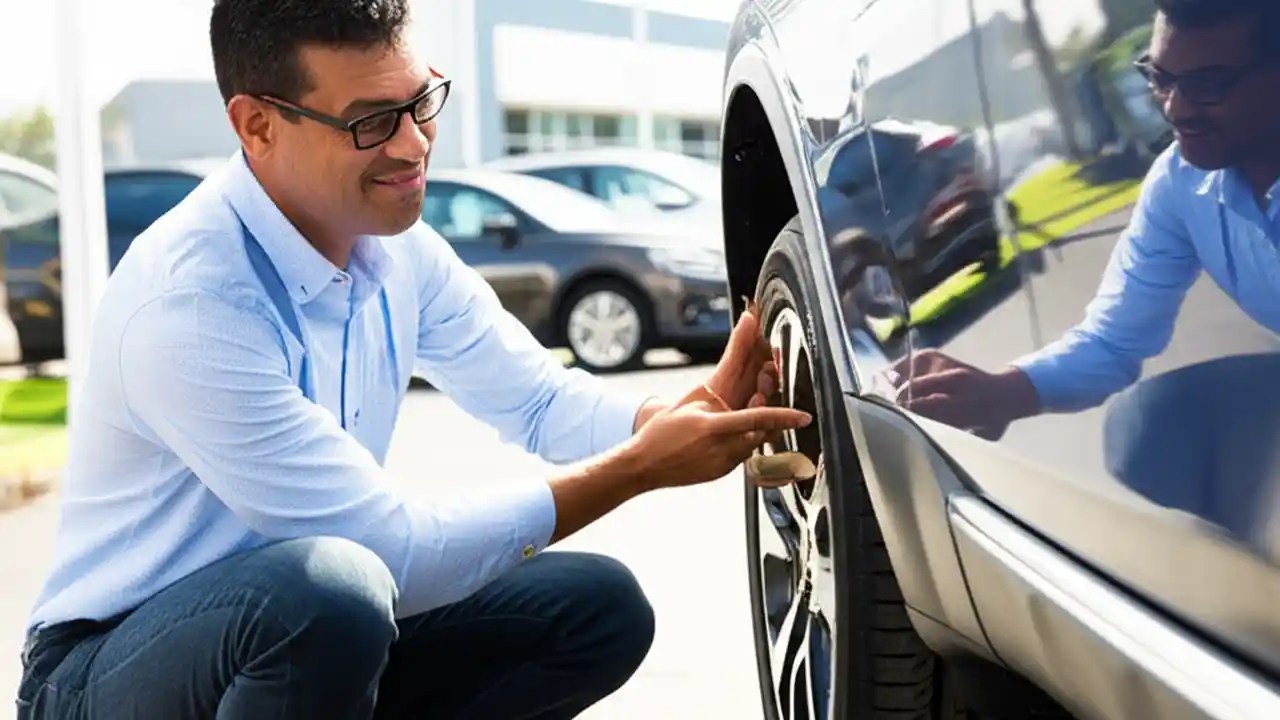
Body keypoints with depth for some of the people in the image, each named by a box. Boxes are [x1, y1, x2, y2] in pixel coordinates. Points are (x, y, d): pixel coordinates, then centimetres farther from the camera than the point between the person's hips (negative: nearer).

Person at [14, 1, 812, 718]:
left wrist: (685, 416, -17)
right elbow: (398, 550, -27)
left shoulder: (399, 246, -5)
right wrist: (640, 467, -24)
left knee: (601, 607, -4)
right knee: (332, 589, -38)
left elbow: (542, 399, 3)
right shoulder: (187, 300, -28)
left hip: (301, 631, 7)